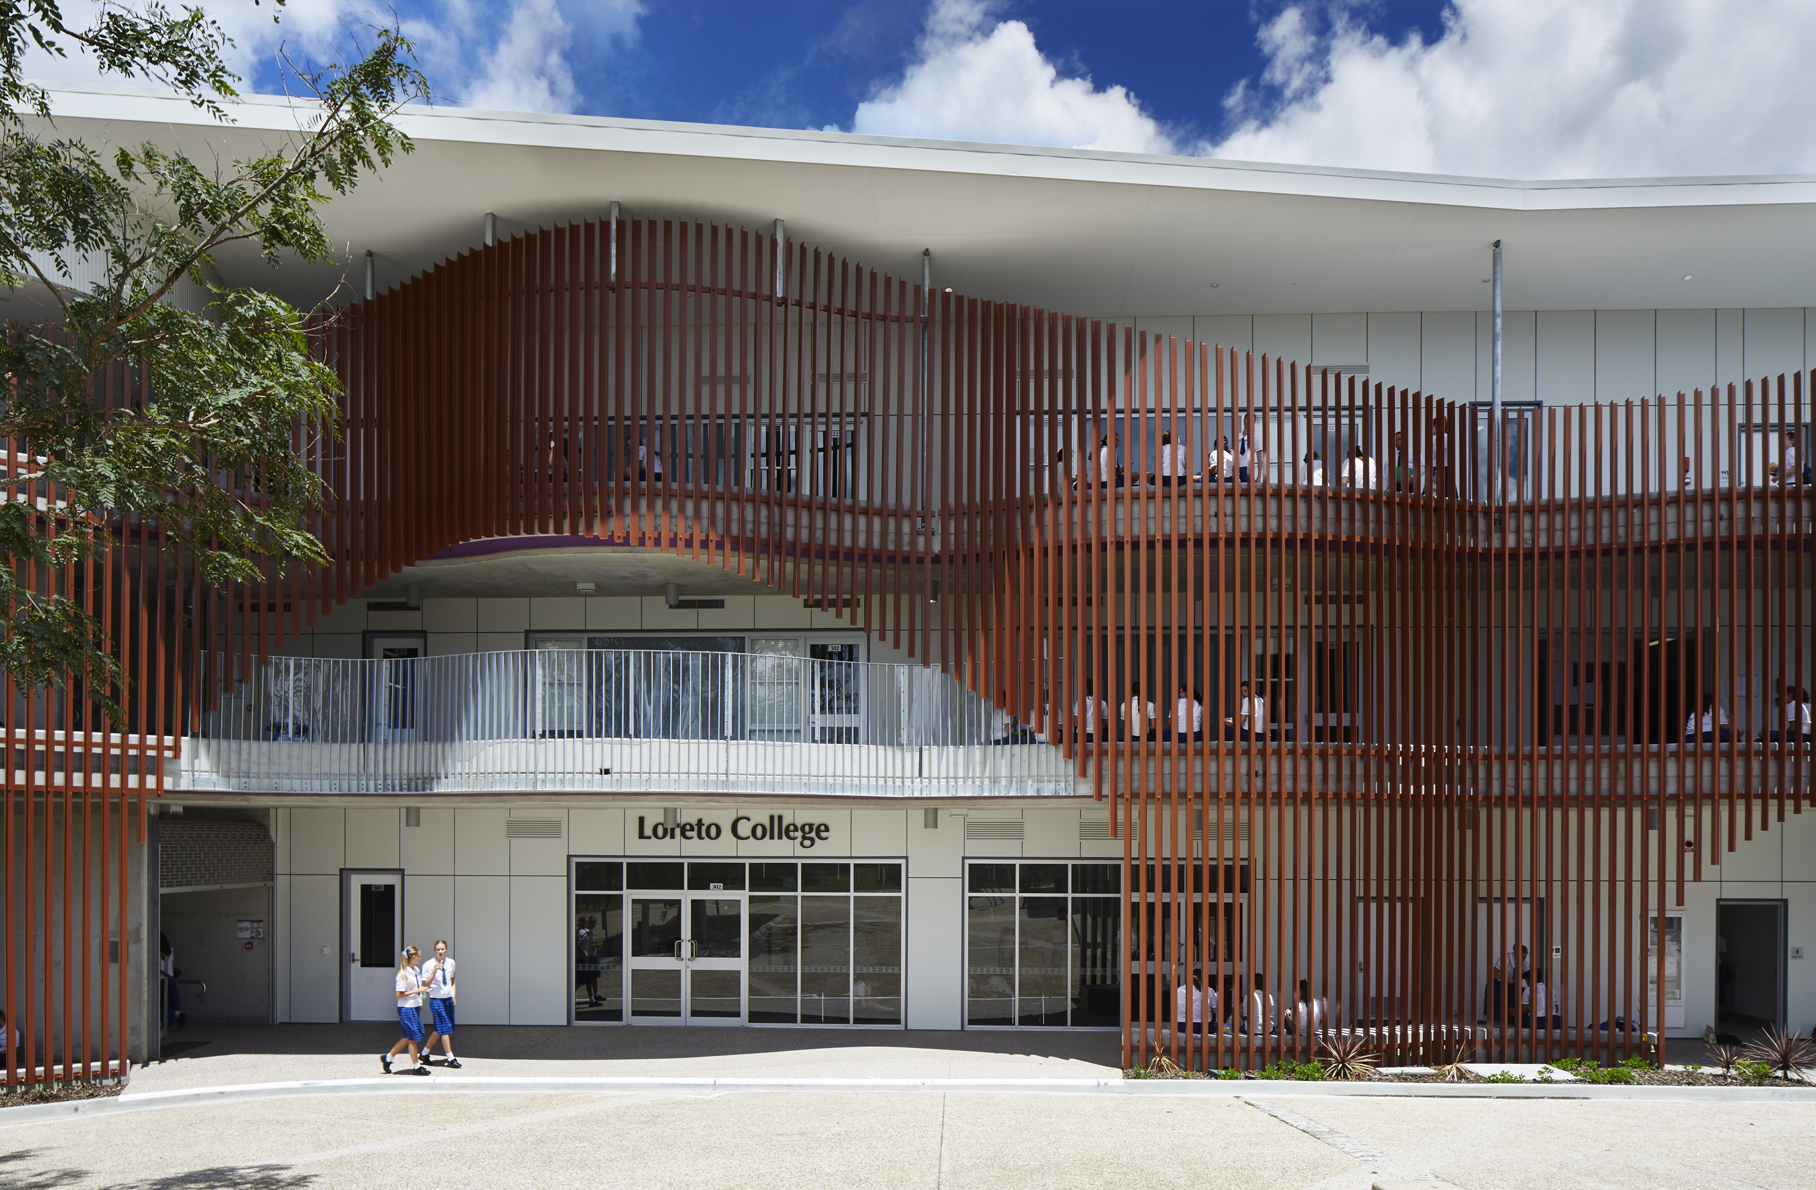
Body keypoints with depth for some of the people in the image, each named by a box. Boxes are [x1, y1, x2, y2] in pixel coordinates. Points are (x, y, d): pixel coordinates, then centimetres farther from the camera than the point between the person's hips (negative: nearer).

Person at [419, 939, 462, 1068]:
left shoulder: (451, 962, 6)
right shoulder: (429, 964, -9)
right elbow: (426, 984, -9)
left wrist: (453, 994, 10)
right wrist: (434, 972, -23)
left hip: (448, 999, 6)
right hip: (436, 999, -6)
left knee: (439, 1029, 11)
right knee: (445, 1028, -8)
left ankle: (425, 1053, 29)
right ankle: (450, 1059, -3)